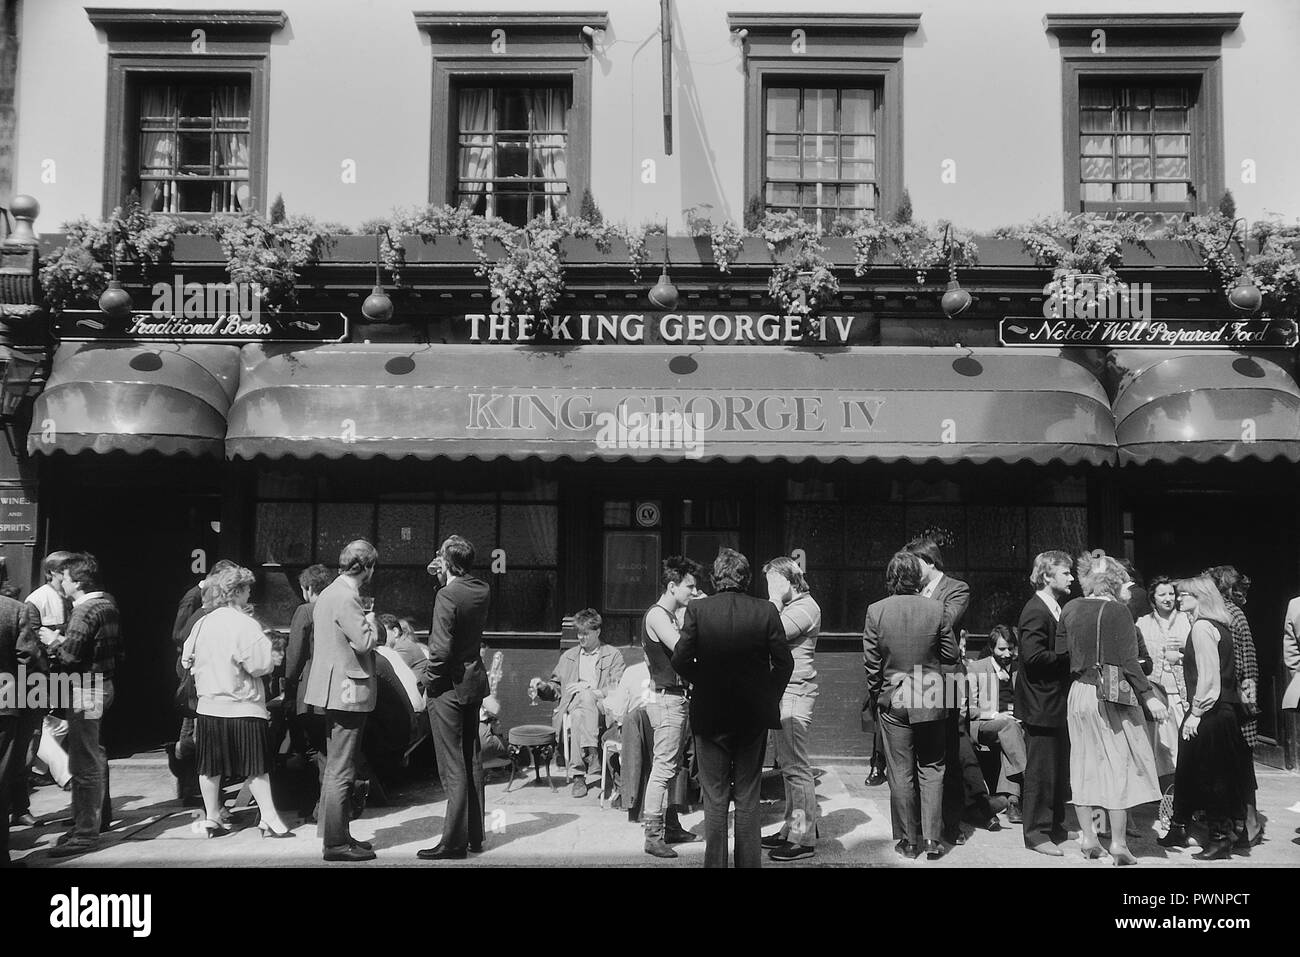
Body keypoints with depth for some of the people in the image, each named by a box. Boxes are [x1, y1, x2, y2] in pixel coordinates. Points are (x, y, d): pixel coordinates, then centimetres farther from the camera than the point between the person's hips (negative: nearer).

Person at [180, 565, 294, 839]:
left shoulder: (202, 623, 4)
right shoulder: (246, 624, -14)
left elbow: (187, 660, 13)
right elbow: (260, 664, -17)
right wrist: (273, 659, 3)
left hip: (208, 705, 6)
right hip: (243, 706, -5)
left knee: (210, 767, 12)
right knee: (256, 767, 1)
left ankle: (212, 818, 18)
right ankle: (269, 818, 1)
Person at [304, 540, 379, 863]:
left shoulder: (330, 593, 14)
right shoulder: (346, 597, -18)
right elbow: (364, 642, -22)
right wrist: (371, 621, -3)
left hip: (335, 692, 11)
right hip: (348, 693, -11)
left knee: (335, 769, 16)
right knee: (340, 772, -5)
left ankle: (337, 835, 25)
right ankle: (336, 843, 0)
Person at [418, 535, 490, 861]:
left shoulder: (447, 595, -20)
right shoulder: (482, 591, 2)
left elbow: (441, 649, -23)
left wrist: (432, 680, -8)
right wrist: (442, 577, 10)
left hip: (449, 687, -8)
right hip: (474, 681, 8)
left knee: (453, 767, -2)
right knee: (472, 761, 15)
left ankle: (453, 841, 3)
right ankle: (475, 835, 23)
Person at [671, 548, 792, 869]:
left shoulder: (697, 609, -9)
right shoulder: (766, 611, -6)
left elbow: (680, 660, -10)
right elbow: (784, 662, -4)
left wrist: (703, 683, 8)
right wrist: (769, 697, 9)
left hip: (709, 714, -1)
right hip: (754, 715, 1)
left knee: (715, 798, 9)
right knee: (748, 798, 12)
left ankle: (715, 862, 13)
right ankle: (749, 862, 18)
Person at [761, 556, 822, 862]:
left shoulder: (805, 607, -13)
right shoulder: (789, 606, 18)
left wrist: (774, 600, -15)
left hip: (795, 693, -10)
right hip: (784, 691, 10)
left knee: (796, 766, -7)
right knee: (787, 764, 15)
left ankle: (804, 840, -2)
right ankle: (792, 829, 23)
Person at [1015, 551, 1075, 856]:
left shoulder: (1056, 608, 14)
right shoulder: (1036, 611, -17)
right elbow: (1033, 657, -25)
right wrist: (1070, 655, -19)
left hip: (1057, 703, 10)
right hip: (1041, 705, -10)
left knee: (1059, 770, 17)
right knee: (1041, 771, 0)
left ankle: (1054, 825, 29)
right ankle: (1036, 833, 9)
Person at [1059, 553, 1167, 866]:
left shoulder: (1070, 608, 4)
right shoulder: (1117, 611, -12)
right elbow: (1127, 662, -15)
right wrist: (1149, 695, -11)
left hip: (1078, 693, 6)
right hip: (1110, 696, -5)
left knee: (1084, 765, 12)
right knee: (1120, 765, 3)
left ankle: (1087, 838, 18)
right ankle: (1118, 844, 5)